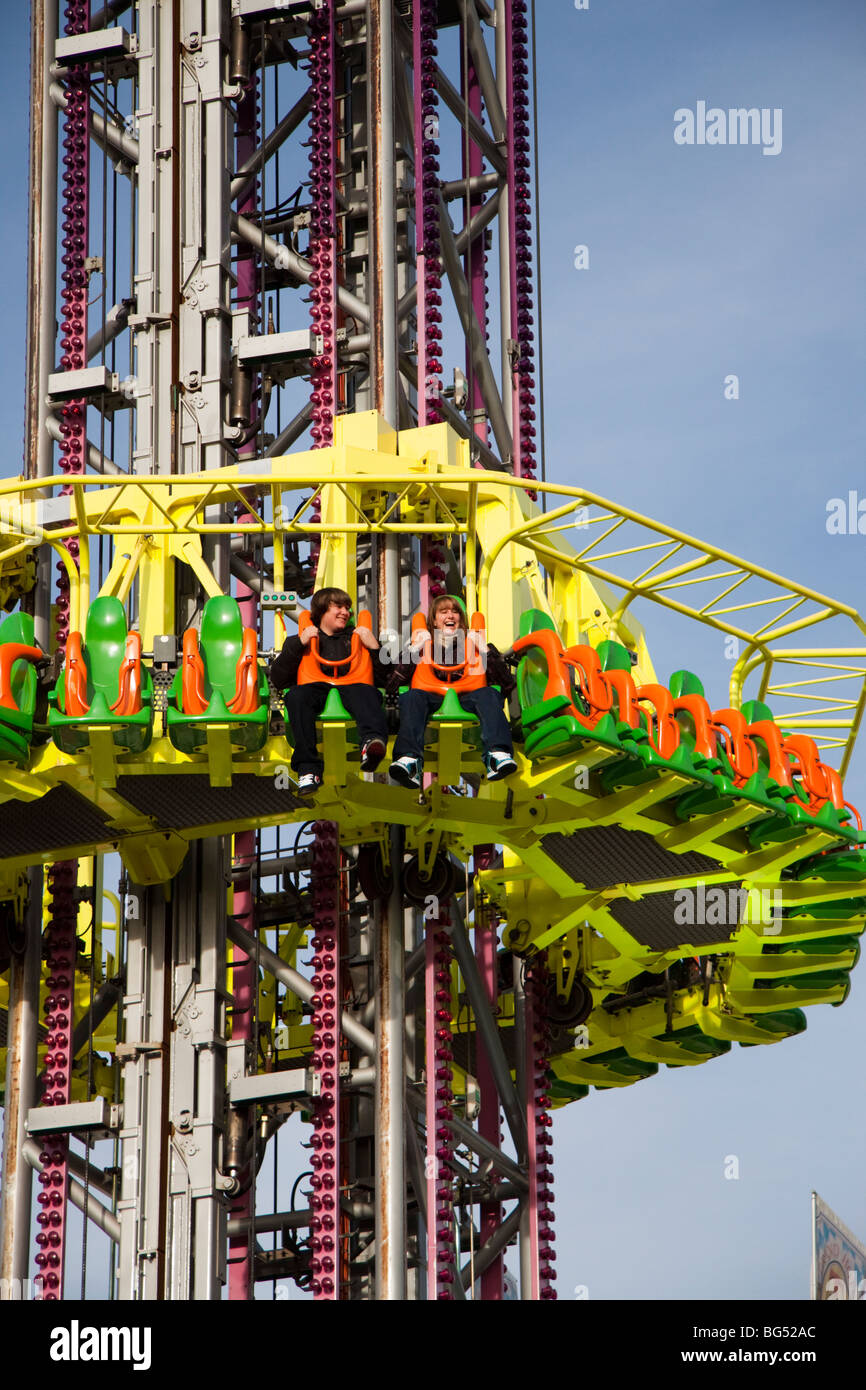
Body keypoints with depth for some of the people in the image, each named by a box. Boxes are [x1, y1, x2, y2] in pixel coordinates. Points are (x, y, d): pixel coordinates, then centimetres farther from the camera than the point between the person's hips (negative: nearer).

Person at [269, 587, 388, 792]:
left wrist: (375, 648, 9)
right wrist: (298, 644, 6)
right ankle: (308, 768, -46)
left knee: (364, 692, -36)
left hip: (351, 686, 0)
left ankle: (372, 742, -68)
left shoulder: (357, 637, 33)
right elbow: (278, 681, 12)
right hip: (315, 688, 0)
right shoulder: (300, 640, 29)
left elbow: (384, 680, 22)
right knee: (296, 696, -36)